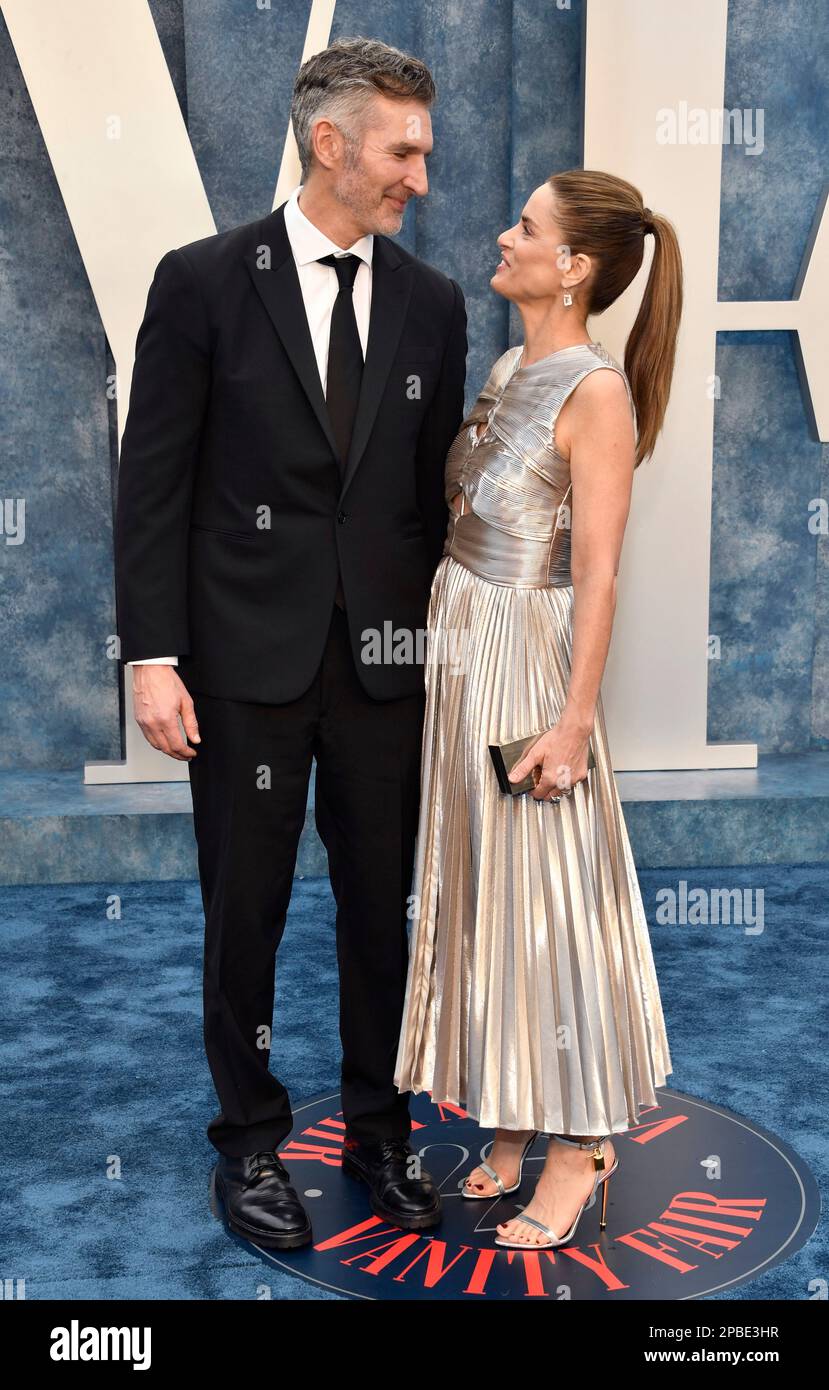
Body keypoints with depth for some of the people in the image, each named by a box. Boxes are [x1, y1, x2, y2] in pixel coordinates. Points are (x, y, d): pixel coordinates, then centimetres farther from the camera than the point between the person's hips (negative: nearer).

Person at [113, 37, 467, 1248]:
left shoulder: (432, 304, 6)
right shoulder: (204, 281, -3)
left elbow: (438, 489, 9)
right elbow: (154, 481, -5)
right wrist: (153, 656, -10)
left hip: (387, 659, 3)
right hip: (248, 658, -2)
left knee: (382, 908, 12)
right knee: (245, 913, 9)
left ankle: (380, 1135, 31)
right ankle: (251, 1142, 29)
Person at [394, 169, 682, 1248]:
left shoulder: (596, 392, -14)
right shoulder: (510, 366, 10)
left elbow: (598, 572, -17)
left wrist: (575, 719, -18)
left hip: (529, 655, -8)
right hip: (462, 643, 8)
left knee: (547, 893, 2)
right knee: (481, 885, 14)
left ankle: (580, 1143, 19)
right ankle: (515, 1122, 30)